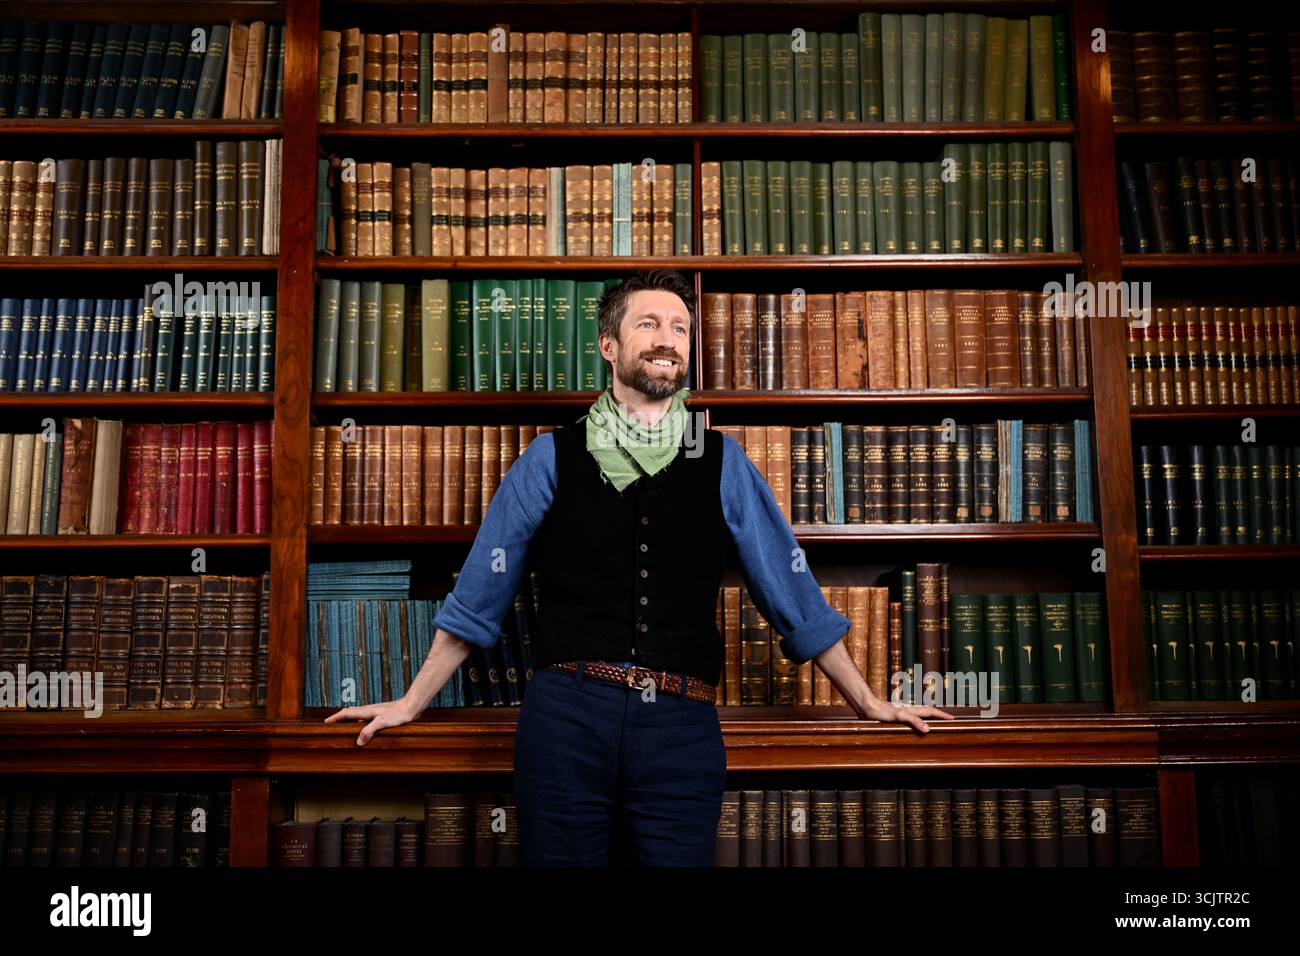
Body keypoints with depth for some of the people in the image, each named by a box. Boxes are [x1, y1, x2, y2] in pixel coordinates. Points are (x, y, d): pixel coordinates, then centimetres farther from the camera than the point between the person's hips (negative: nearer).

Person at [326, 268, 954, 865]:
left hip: (683, 728, 1)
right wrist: (411, 704, 11)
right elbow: (480, 594, 8)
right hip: (565, 712, 0)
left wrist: (866, 702, 15)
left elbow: (791, 591, 11)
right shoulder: (551, 458, 5)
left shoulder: (723, 463, 8)